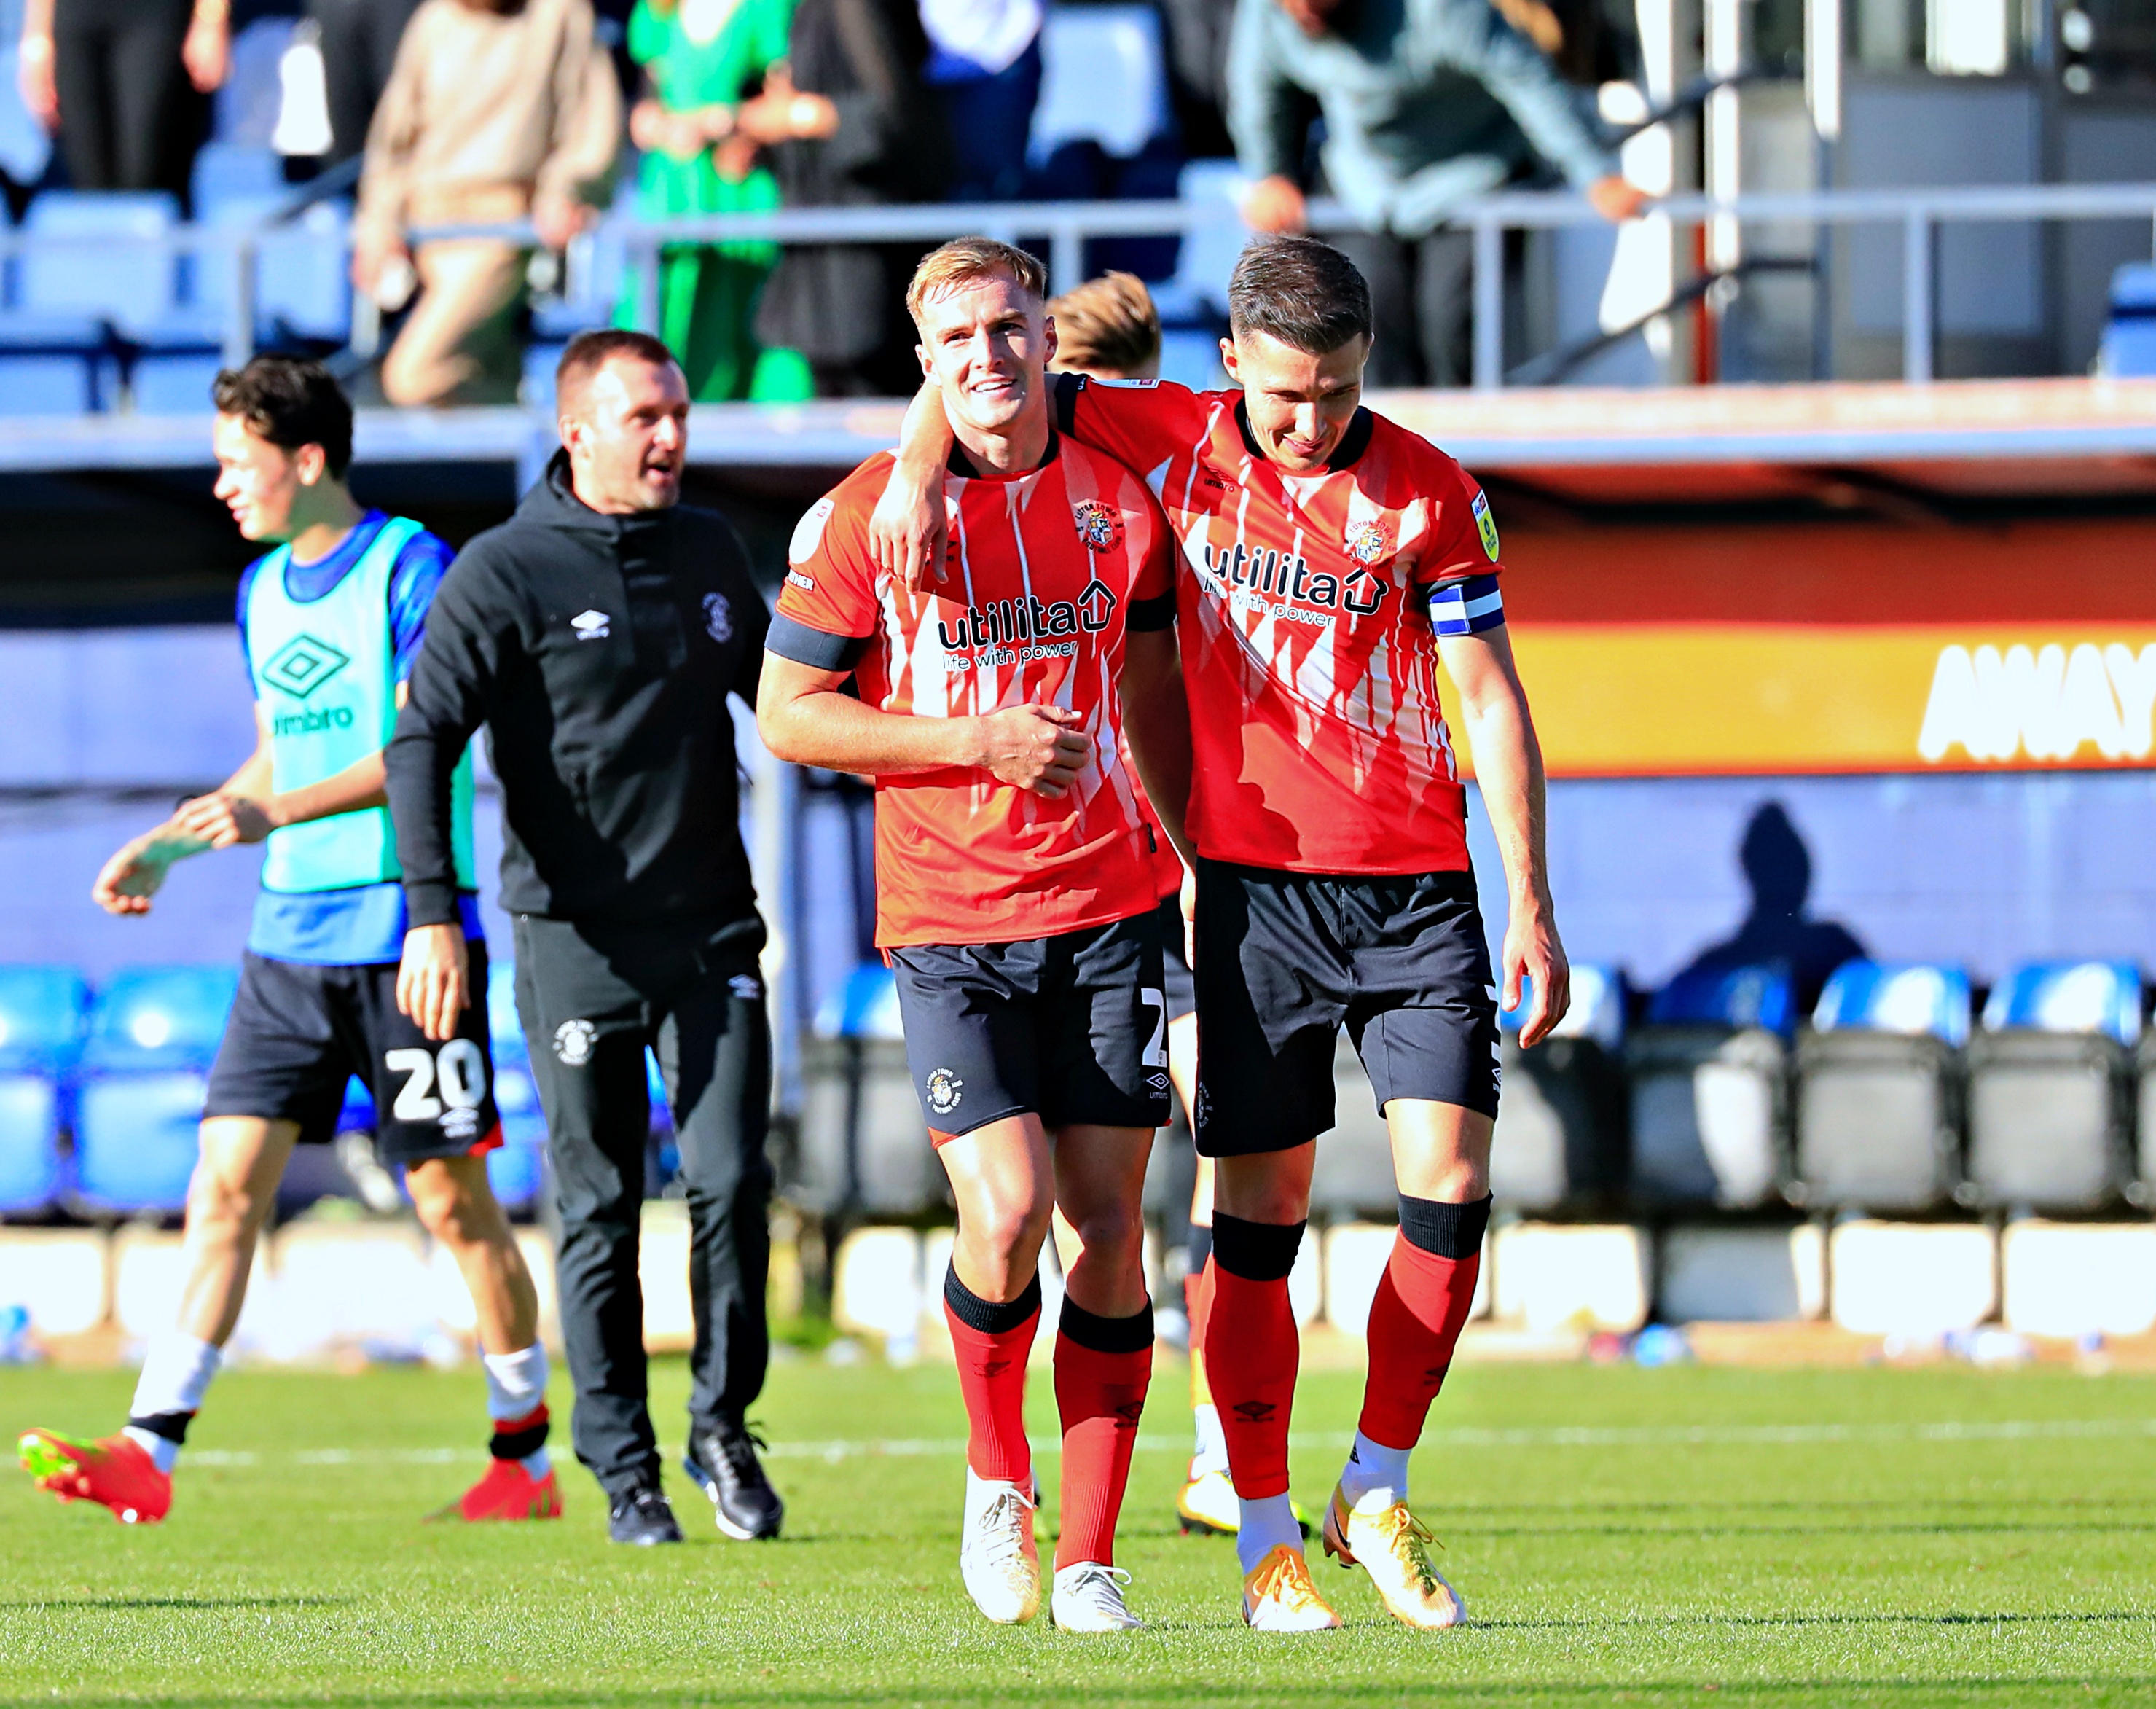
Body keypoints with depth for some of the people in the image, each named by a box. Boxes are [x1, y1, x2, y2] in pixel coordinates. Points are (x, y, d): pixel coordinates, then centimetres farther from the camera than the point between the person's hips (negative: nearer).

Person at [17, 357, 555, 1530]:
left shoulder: (411, 570, -9)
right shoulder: (264, 592, 14)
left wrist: (279, 814, -27)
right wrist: (169, 847, 13)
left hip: (405, 936, -7)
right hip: (288, 939, 7)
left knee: (453, 1200, 1)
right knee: (226, 1179, -3)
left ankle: (526, 1457, 14)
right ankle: (150, 1451, -8)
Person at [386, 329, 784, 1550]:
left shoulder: (711, 552, 11)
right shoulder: (509, 571, -5)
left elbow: (776, 694, 27)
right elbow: (424, 739, -10)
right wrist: (433, 911, -20)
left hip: (710, 930, 3)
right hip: (575, 939, -3)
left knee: (733, 1183, -7)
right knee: (600, 1212, 2)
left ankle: (725, 1426, 12)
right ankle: (625, 1471, 10)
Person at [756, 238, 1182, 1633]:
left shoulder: (1120, 504, 5)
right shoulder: (862, 519, -5)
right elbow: (789, 715, -3)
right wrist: (980, 743, -12)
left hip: (1107, 905, 3)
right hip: (947, 920, -3)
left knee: (1109, 1221, 0)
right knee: (1008, 1209, -17)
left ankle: (1089, 1557, 7)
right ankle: (997, 1480, 10)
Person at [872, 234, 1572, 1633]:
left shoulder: (1432, 494, -2)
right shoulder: (1180, 442, 0)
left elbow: (1490, 696, 0)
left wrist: (1532, 906, -2)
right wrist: (918, 468, -10)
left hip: (1417, 885, 0)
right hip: (1254, 877, 0)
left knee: (1450, 1189, -8)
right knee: (1262, 1213, 0)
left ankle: (1380, 1494, 8)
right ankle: (1266, 1536, 6)